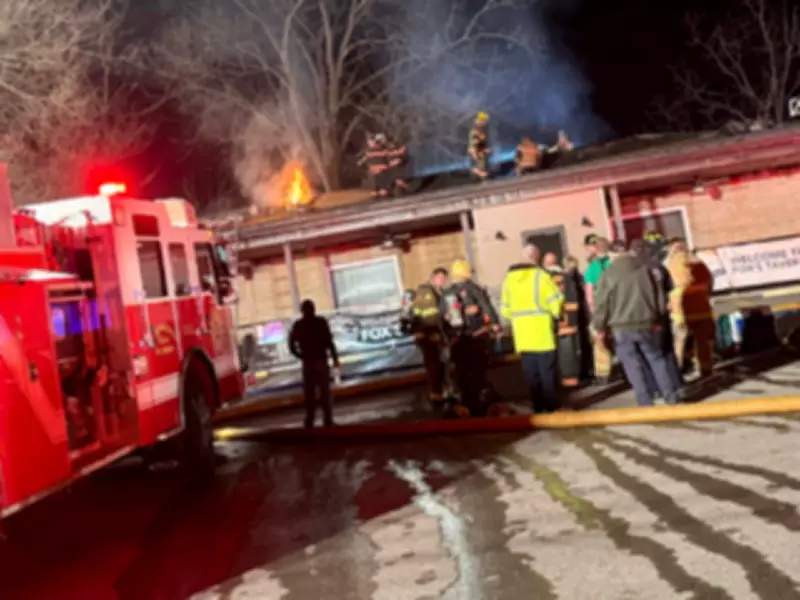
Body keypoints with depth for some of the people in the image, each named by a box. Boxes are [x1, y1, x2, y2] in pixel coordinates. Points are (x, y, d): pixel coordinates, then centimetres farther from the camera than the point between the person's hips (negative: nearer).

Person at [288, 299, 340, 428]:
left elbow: (292, 346, 1)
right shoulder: (321, 322, -3)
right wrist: (335, 358, -3)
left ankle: (310, 421, 4)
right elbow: (329, 342, -9)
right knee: (325, 391, 5)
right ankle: (328, 420, 1)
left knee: (309, 393, 8)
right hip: (321, 361, -2)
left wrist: (302, 356, 12)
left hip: (307, 362, 2)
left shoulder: (298, 325, 4)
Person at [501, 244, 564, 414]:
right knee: (547, 371, 2)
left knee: (531, 373, 8)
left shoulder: (509, 278, 9)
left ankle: (538, 406, 12)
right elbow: (556, 300, -9)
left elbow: (505, 308, 9)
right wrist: (556, 314, 8)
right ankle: (551, 405, 4)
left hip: (522, 334, 4)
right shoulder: (540, 275, -7)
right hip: (542, 331, -4)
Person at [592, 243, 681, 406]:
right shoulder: (644, 268, 4)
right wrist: (657, 320, 21)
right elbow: (655, 295, 11)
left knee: (633, 366, 3)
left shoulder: (609, 274, -7)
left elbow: (601, 303, -7)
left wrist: (600, 328, 3)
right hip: (647, 323, 3)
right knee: (657, 359, 15)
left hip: (622, 327, -3)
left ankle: (646, 403, 3)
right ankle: (671, 397, 16)